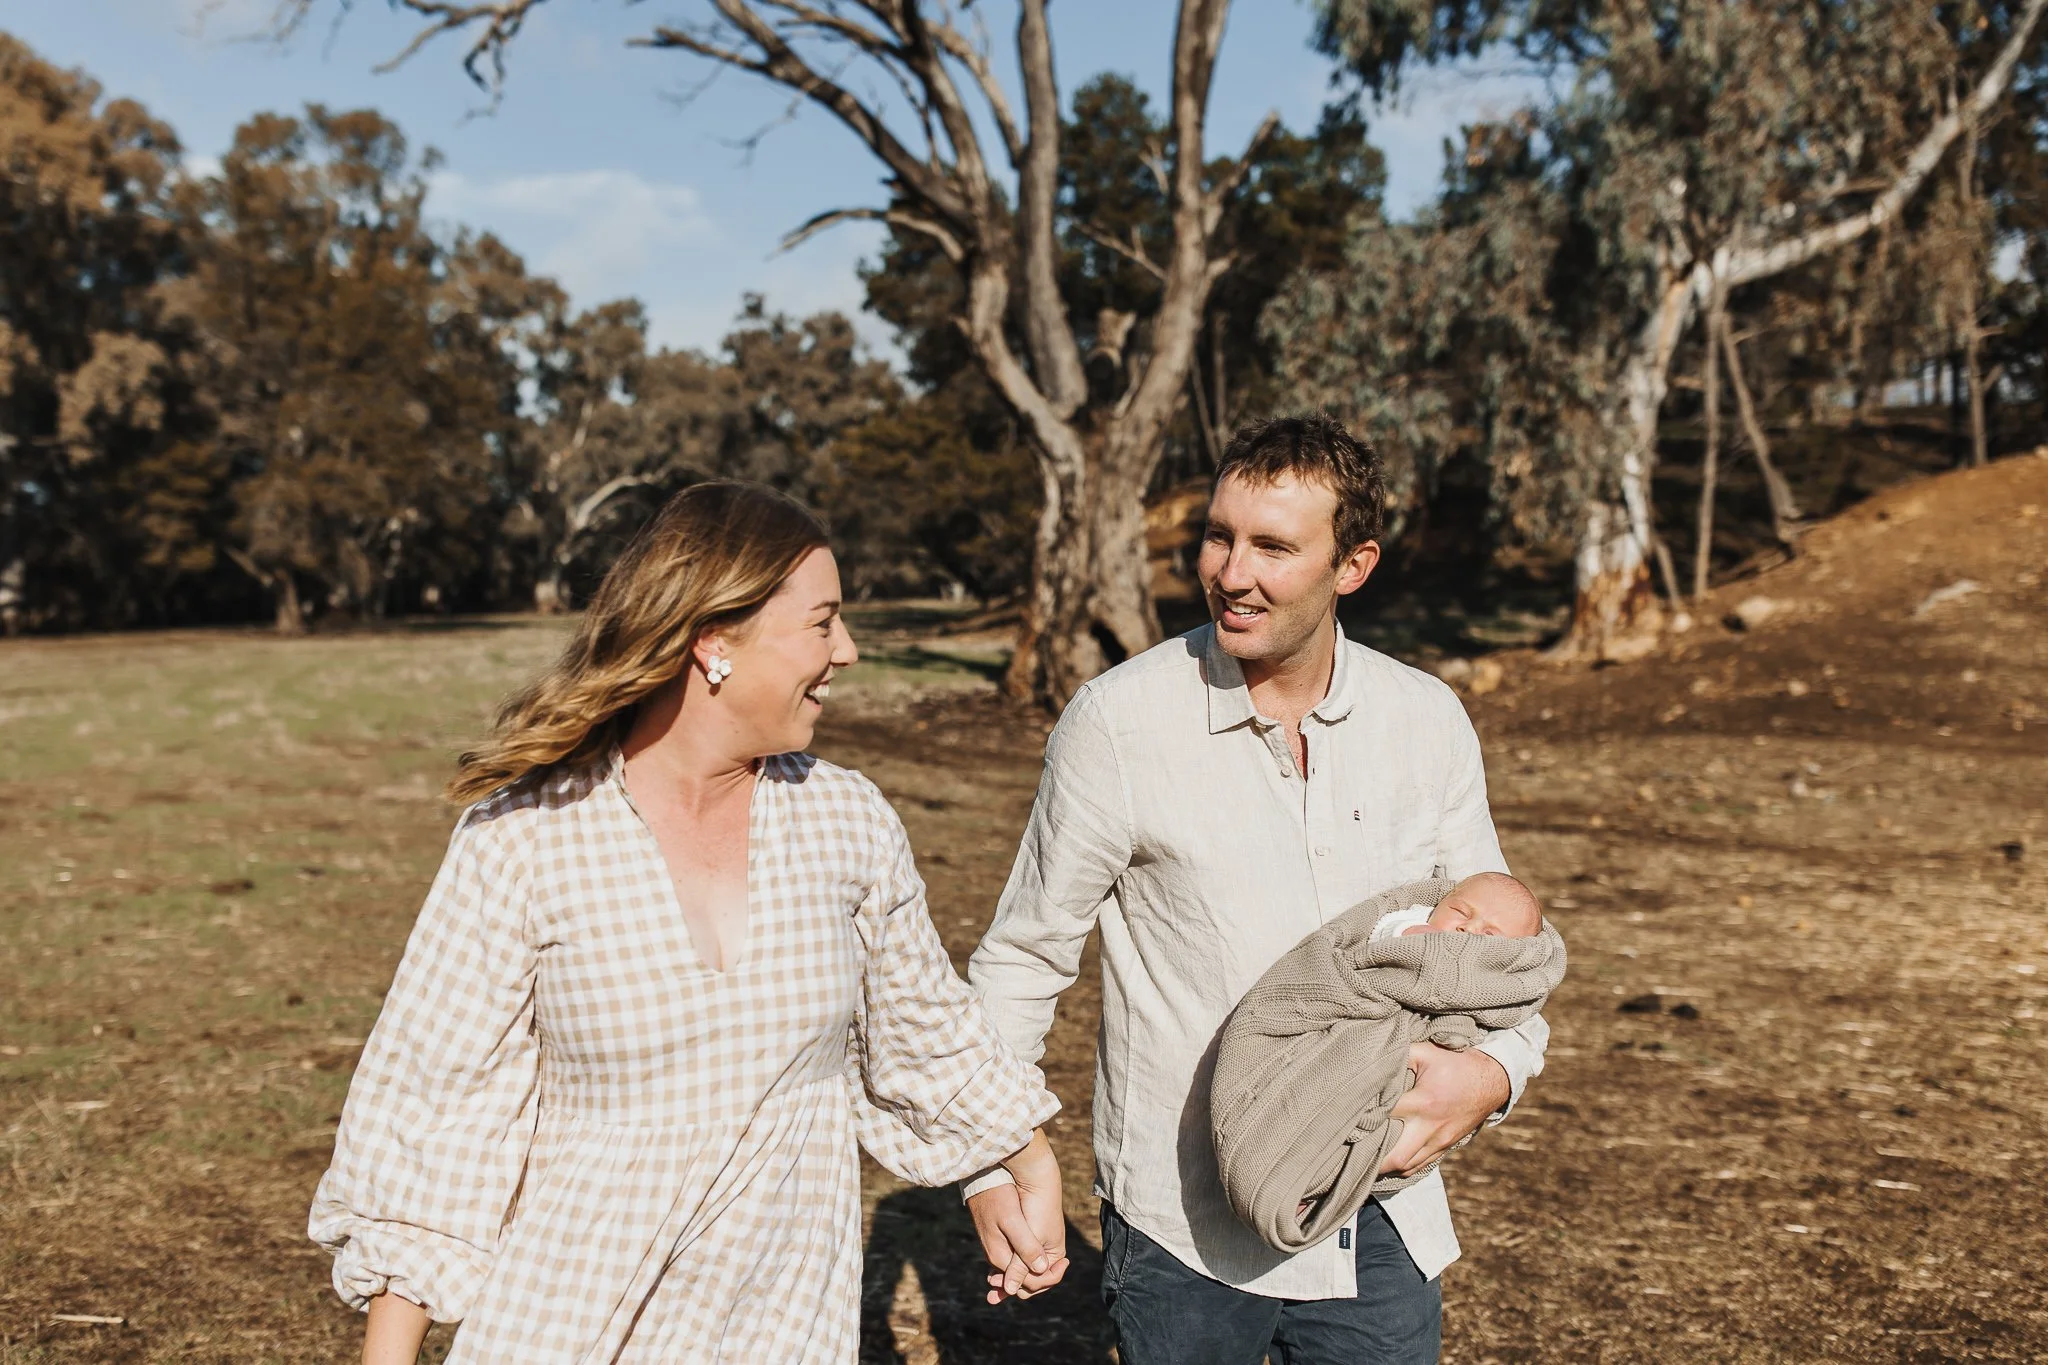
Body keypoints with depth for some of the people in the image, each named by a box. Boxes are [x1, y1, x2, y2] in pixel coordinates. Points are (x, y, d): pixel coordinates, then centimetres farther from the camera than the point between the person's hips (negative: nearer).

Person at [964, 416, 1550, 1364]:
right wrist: (990, 1161, -7)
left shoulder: (1429, 724, -3)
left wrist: (1493, 1071, -10)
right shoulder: (1118, 721, -14)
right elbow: (1023, 959, -5)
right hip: (1181, 1228, -3)